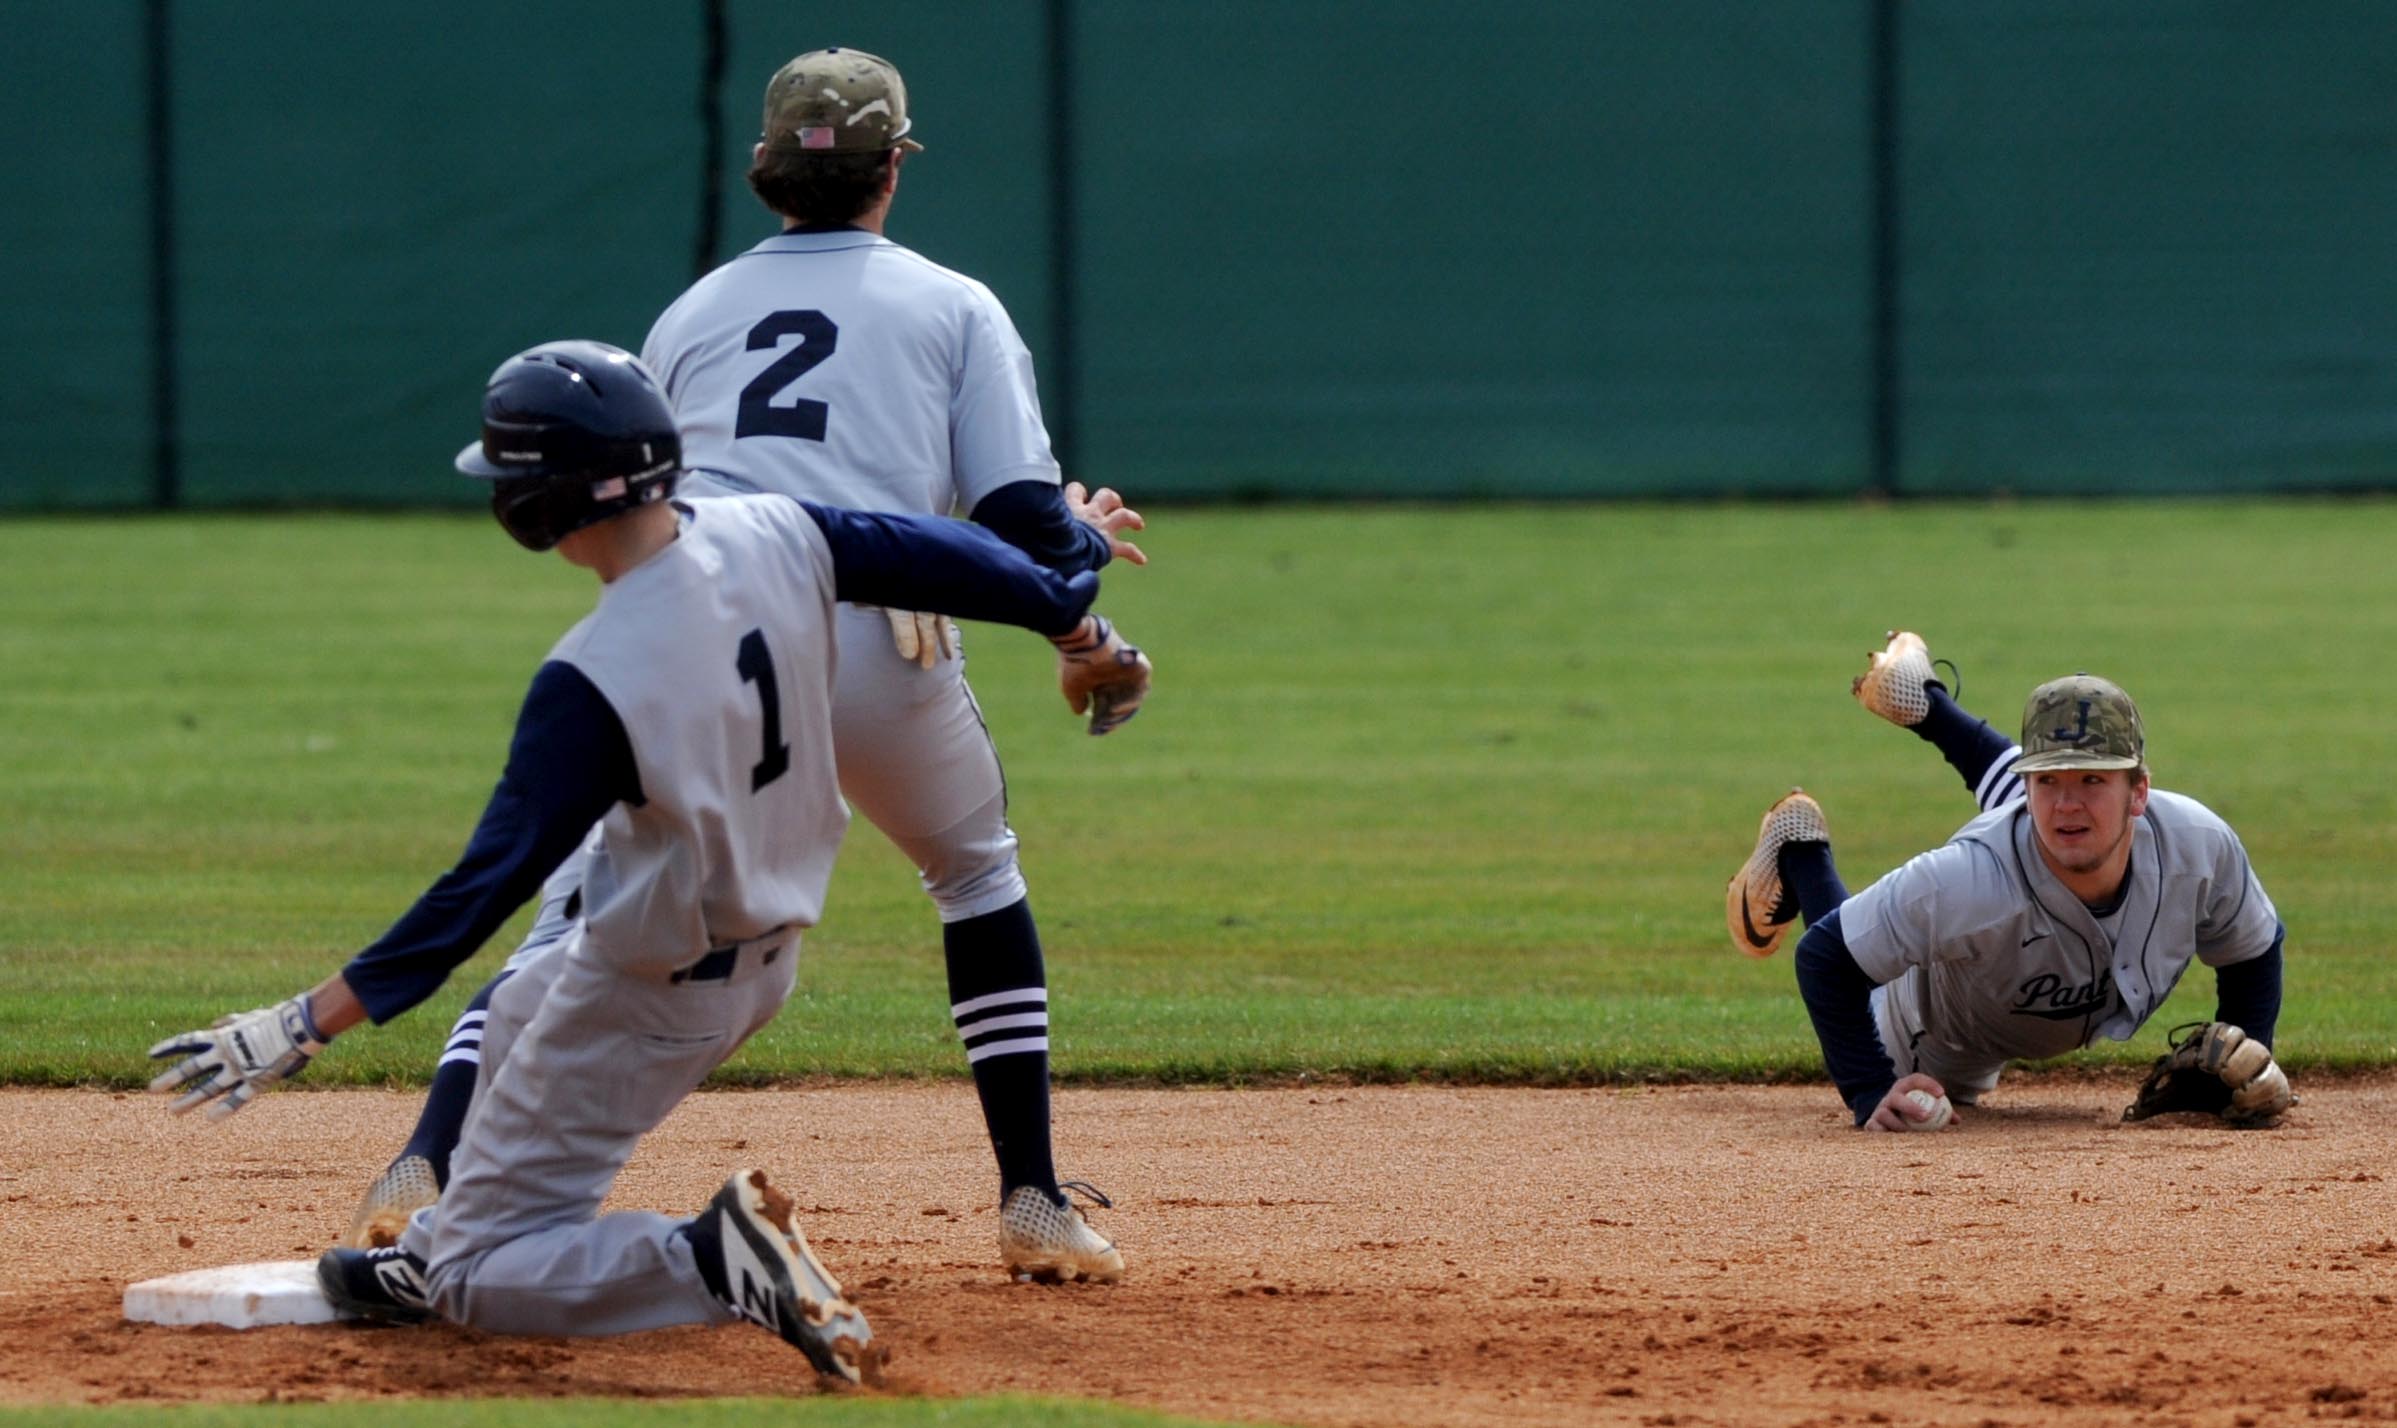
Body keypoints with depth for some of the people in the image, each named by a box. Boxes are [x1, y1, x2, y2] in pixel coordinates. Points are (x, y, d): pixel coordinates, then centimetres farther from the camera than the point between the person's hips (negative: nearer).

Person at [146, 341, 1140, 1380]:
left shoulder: (594, 680, -32)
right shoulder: (775, 539, -14)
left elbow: (491, 879, -32)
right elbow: (927, 555, 1)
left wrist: (308, 1023, -32)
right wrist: (1074, 618, 21)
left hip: (651, 999, -8)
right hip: (767, 950, 8)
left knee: (479, 1276, 1)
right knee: (517, 1019, 36)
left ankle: (714, 1260, -18)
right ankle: (438, 1260, 44)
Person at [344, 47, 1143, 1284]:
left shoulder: (689, 316, 24)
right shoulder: (956, 309, 16)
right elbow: (1019, 521, 6)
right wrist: (1087, 541, 29)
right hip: (871, 638, -1)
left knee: (571, 917, 9)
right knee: (978, 872, 24)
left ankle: (427, 1165, -14)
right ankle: (1034, 1206, 16)